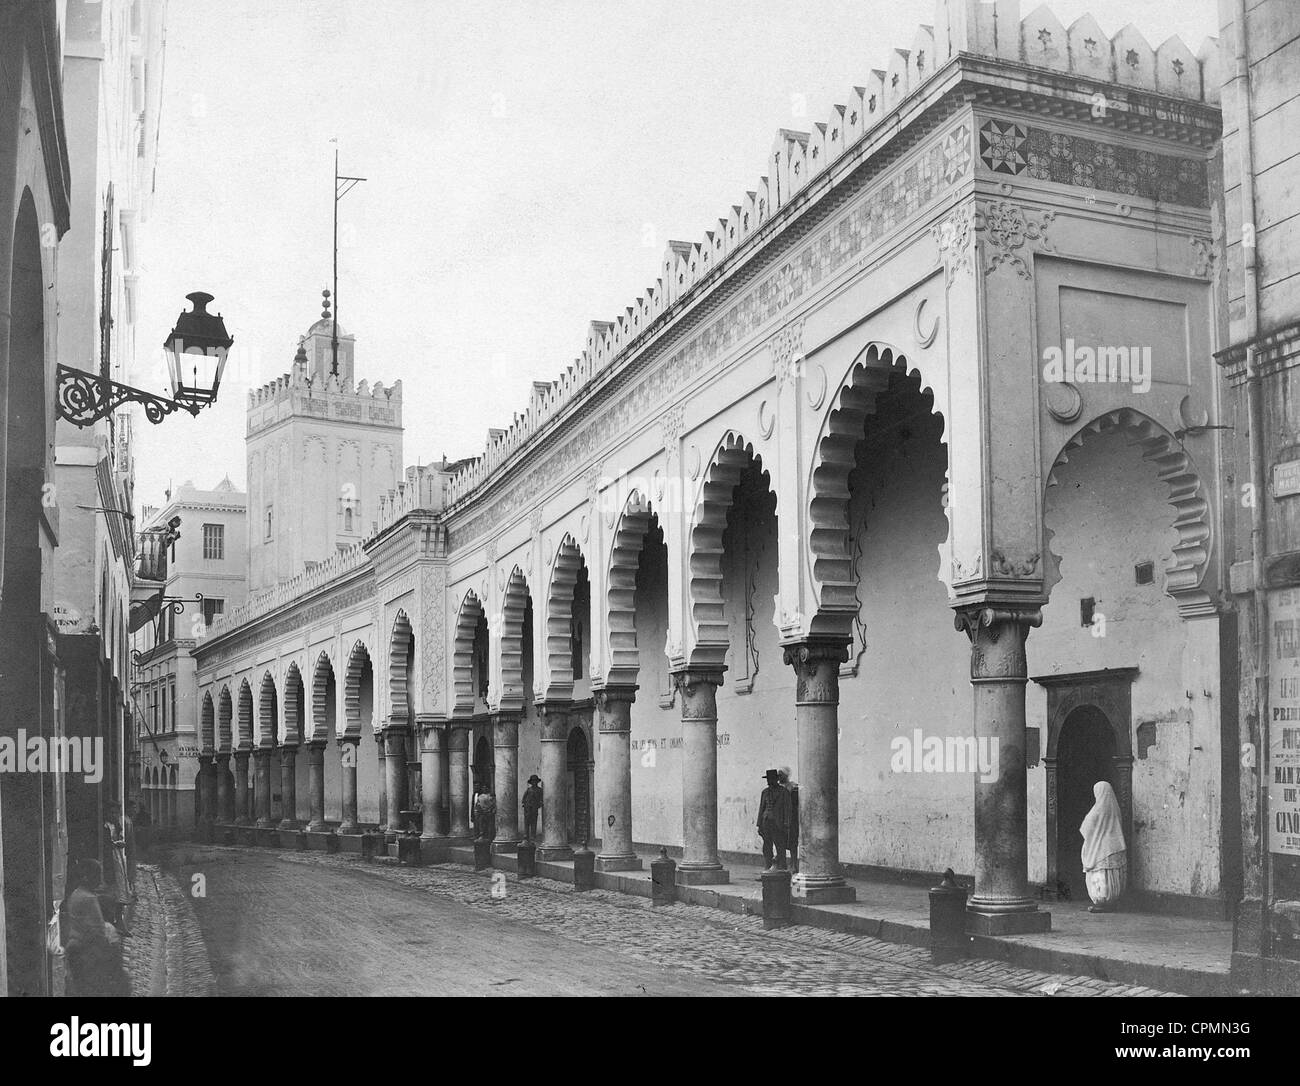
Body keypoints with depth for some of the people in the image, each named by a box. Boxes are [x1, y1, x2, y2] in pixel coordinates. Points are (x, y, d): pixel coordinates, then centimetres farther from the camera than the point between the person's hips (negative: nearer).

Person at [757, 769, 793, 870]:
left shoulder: (784, 792, -1)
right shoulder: (765, 792, 13)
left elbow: (787, 809, -3)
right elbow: (761, 809, 15)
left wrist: (786, 826, -9)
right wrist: (759, 825, 10)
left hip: (778, 824, -5)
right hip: (766, 823, 5)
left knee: (780, 849, -6)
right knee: (767, 849, 4)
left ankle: (782, 869, -3)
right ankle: (768, 869, 8)